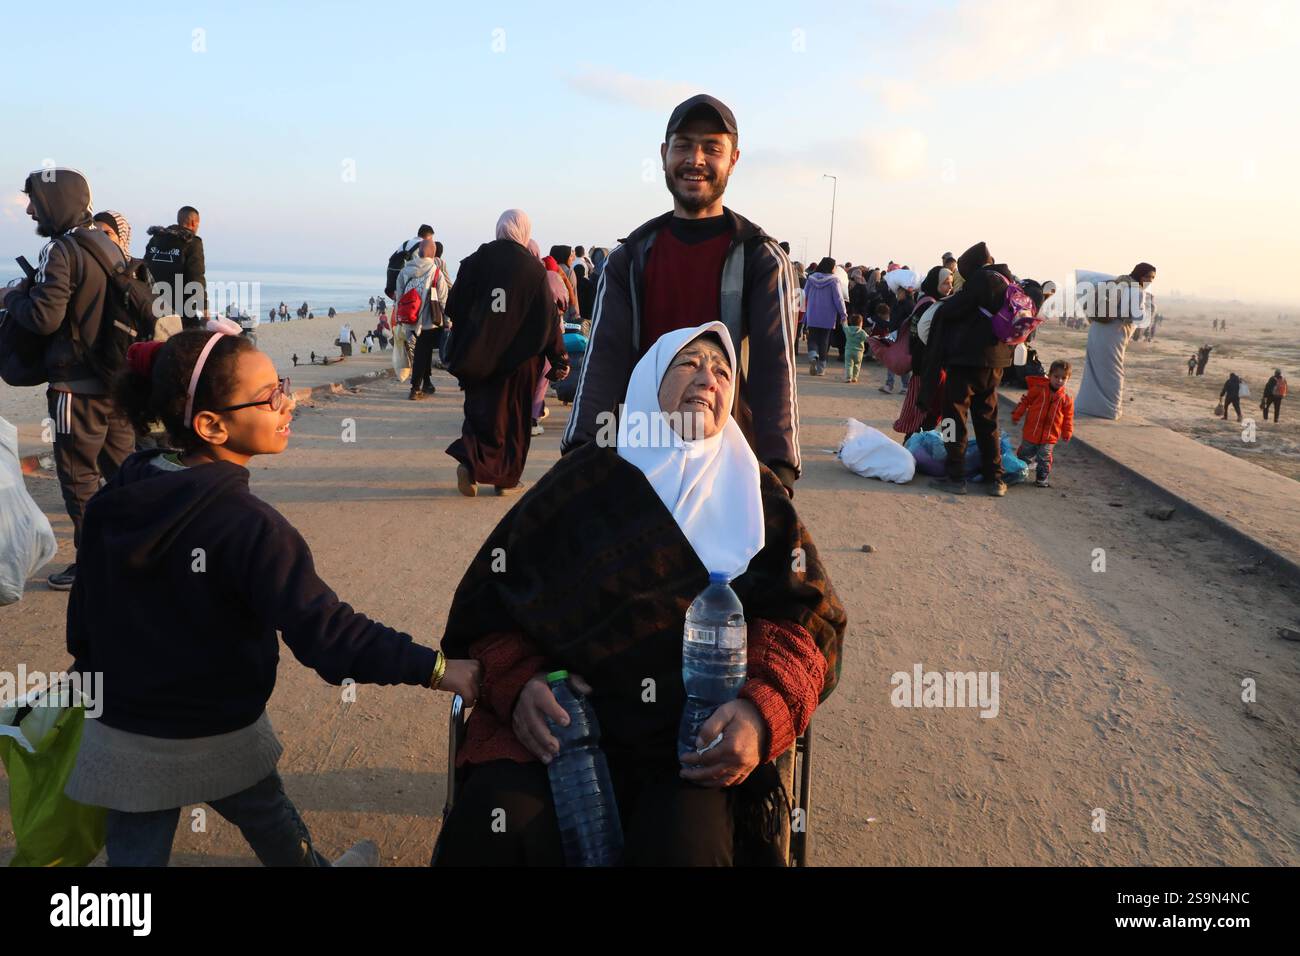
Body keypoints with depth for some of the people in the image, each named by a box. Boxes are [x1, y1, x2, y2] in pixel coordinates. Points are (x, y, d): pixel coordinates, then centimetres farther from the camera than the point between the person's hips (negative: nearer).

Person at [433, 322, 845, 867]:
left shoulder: (756, 494, 14)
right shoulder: (585, 476, 11)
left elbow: (805, 616, 3)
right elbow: (493, 590, 7)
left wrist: (764, 711, -16)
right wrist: (517, 682, -12)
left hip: (702, 730, 0)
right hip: (565, 708, 1)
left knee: (684, 843, -30)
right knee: (493, 824, -26)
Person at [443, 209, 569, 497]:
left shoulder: (476, 260, -2)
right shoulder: (533, 269, -7)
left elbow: (454, 307, 0)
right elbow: (548, 318, -7)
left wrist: (461, 350, 13)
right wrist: (559, 358, -1)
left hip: (479, 356, 2)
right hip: (519, 357, -2)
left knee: (480, 409, 15)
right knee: (513, 415, 10)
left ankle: (470, 461, -7)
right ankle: (507, 478, 14)